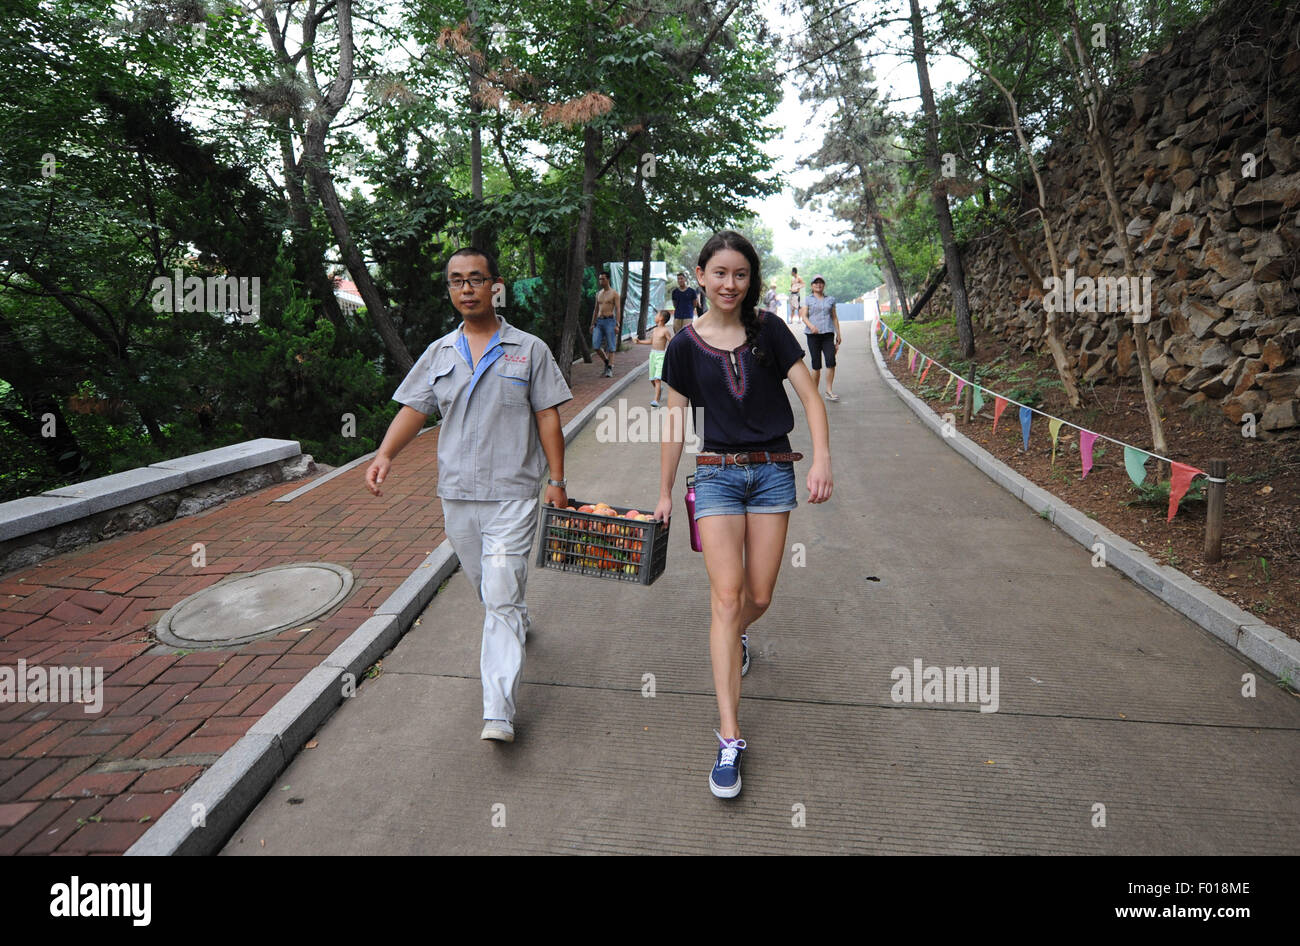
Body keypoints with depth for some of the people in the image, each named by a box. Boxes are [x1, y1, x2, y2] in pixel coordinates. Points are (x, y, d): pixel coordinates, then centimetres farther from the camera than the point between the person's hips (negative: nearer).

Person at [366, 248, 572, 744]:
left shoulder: (529, 350, 2)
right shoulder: (439, 353, 10)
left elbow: (548, 418, 1)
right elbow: (412, 409, 6)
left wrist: (557, 480, -3)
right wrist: (385, 454, -12)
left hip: (512, 493, -4)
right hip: (456, 493, 4)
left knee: (501, 597, -10)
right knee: (485, 587, 19)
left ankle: (498, 712, -9)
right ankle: (516, 628, 49)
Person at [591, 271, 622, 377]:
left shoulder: (614, 294, -1)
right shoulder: (598, 293, 15)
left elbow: (618, 310, -6)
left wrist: (617, 325, -14)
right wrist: (592, 324, 16)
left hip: (610, 321, -5)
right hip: (599, 321, 5)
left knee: (611, 347, -3)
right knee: (595, 345, -5)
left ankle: (610, 369, 1)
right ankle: (606, 361, 17)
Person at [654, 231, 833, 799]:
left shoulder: (769, 331, 1)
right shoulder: (686, 345, 2)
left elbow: (810, 396, -1)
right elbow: (674, 421, 7)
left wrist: (822, 459, -15)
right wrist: (664, 491, 9)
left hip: (772, 473, 1)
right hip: (717, 474, -1)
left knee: (759, 597, 5)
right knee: (726, 595, -12)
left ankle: (736, 635, 44)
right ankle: (729, 739, -8)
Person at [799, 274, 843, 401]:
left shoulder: (830, 299, 17)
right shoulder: (808, 300, 10)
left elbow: (834, 317, 19)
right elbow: (804, 316, 0)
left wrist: (838, 334, 13)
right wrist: (811, 326, -20)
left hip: (828, 334, 2)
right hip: (813, 334, -2)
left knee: (831, 361, -14)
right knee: (816, 365, -3)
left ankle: (829, 390, -9)